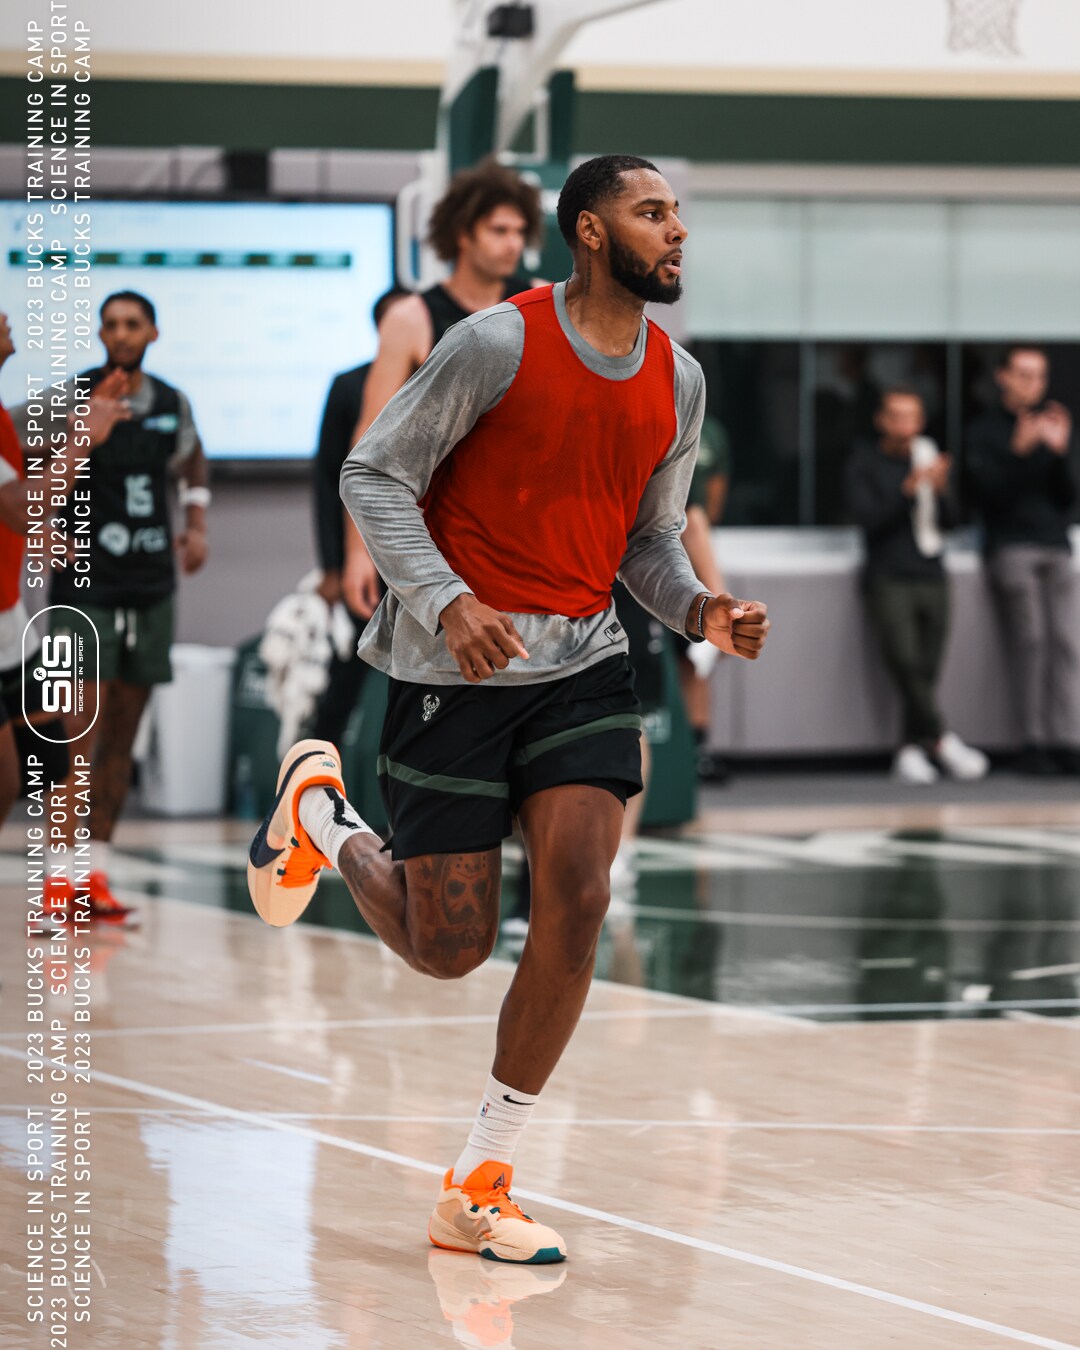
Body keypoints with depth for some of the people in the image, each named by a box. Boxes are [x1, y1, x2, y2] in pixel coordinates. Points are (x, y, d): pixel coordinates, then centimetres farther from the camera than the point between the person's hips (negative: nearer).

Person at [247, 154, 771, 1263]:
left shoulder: (678, 382, 6)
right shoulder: (501, 342, -12)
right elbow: (373, 473, -9)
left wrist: (699, 610, -4)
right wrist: (447, 601, -22)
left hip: (583, 662, 5)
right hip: (454, 665, -5)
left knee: (577, 899, -14)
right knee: (447, 949, 0)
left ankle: (477, 1188, -2)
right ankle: (321, 809, 34)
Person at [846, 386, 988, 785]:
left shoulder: (928, 456, 15)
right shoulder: (864, 462, 4)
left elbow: (947, 520, 9)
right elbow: (866, 517, -8)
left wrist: (940, 490, -11)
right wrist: (908, 490, -20)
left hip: (931, 578, 4)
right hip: (889, 580, -4)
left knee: (927, 671, -5)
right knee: (904, 660, -21)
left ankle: (911, 751, 0)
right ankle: (942, 742, -18)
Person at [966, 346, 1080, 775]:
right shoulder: (985, 431, 7)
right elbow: (986, 492, -6)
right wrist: (1019, 450, -17)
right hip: (1011, 547, -4)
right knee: (1031, 640, -16)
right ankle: (1034, 743, -18)